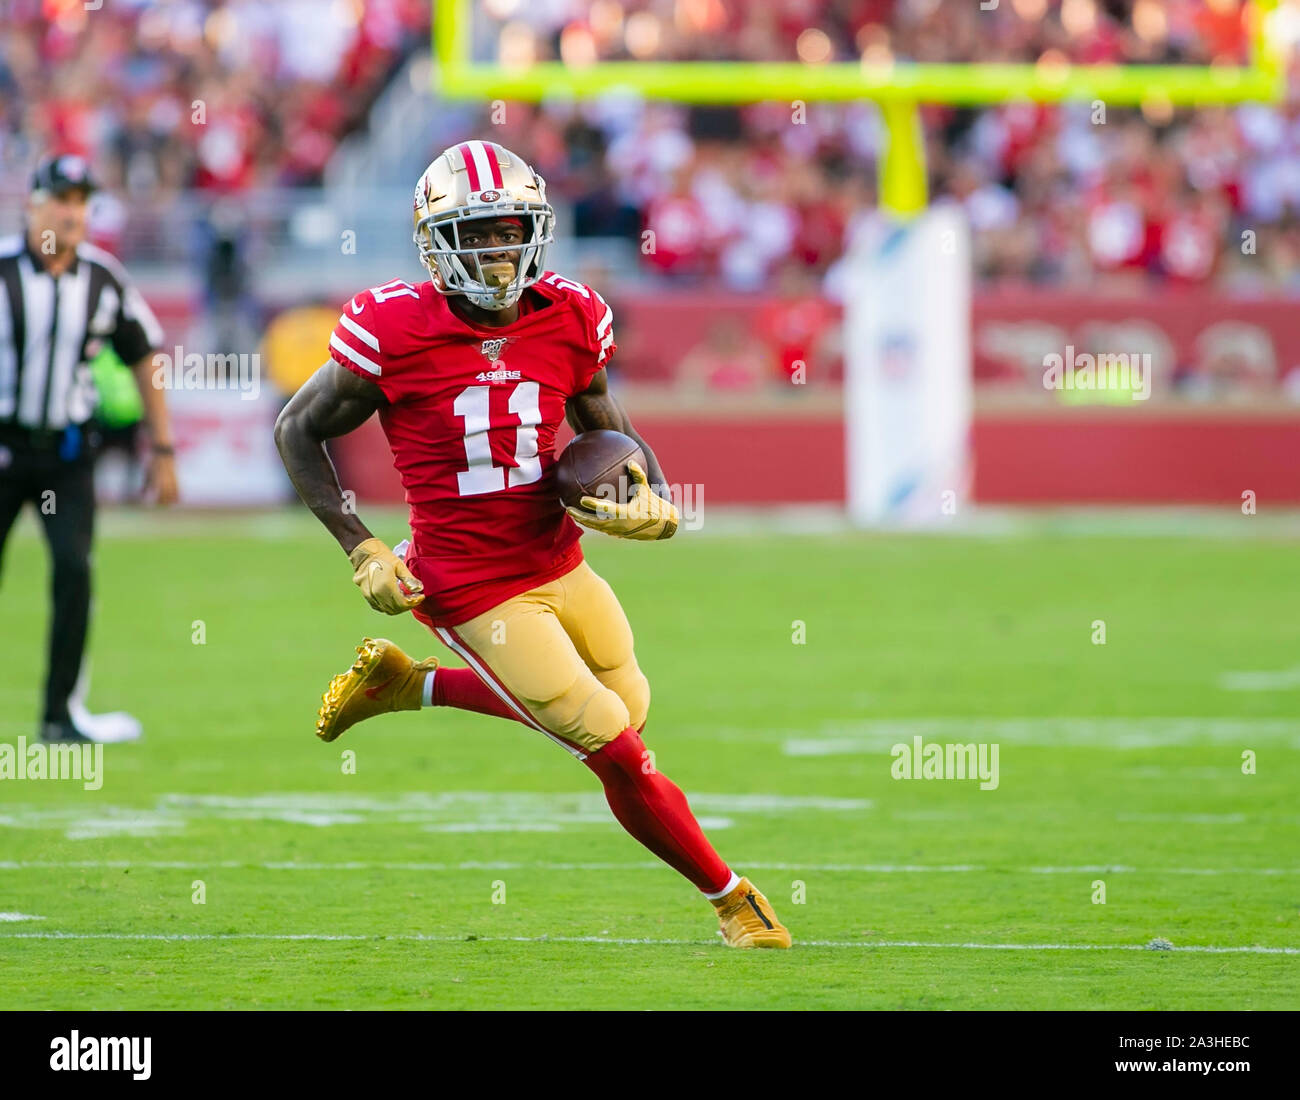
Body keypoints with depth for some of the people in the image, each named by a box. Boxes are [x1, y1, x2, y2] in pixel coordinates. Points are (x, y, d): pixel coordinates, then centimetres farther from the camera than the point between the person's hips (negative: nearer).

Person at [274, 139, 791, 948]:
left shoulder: (570, 321, -4)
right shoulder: (394, 330, -17)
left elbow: (610, 431, 13)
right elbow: (300, 432, -5)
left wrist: (656, 503, -8)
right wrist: (362, 552, -11)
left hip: (560, 567, 6)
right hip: (478, 595, -6)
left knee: (625, 708, 21)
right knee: (619, 752, -4)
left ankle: (405, 684, 30)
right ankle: (731, 897, 19)